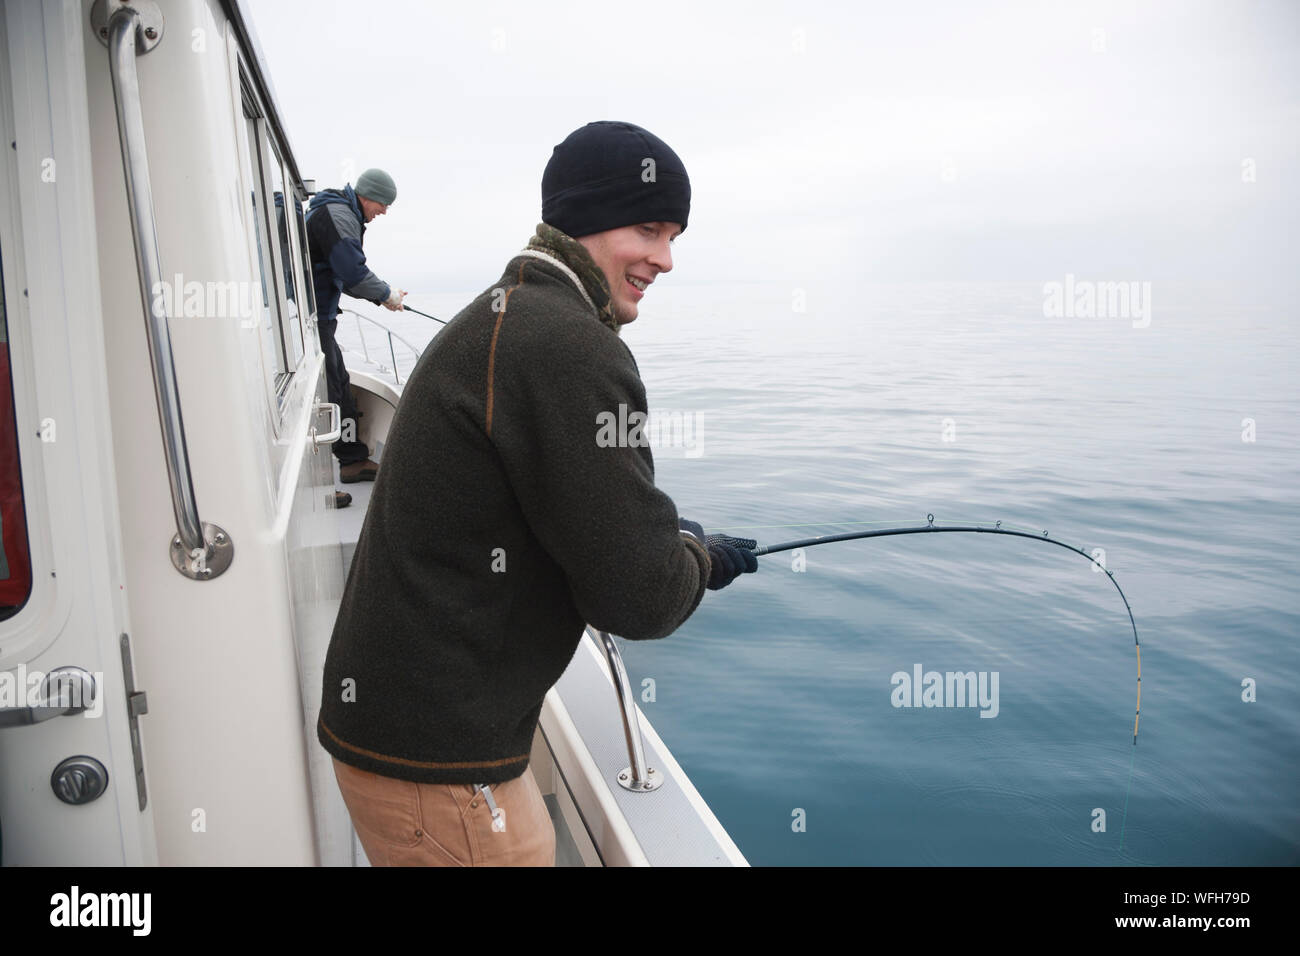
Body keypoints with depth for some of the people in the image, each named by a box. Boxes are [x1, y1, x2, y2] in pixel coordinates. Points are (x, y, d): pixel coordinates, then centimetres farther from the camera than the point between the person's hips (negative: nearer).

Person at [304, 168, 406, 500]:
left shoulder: (344, 215, 21)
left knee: (340, 386, 17)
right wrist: (386, 294, -8)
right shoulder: (337, 215, -14)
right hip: (310, 319, -11)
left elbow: (345, 277, 23)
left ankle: (353, 460, 29)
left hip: (318, 317, 11)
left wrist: (382, 295, 11)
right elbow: (353, 273, -24)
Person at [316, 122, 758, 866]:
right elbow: (640, 597, -20)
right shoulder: (572, 350, -21)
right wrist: (697, 556, 1)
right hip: (433, 756, -10)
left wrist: (678, 542, 15)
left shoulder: (500, 318, 13)